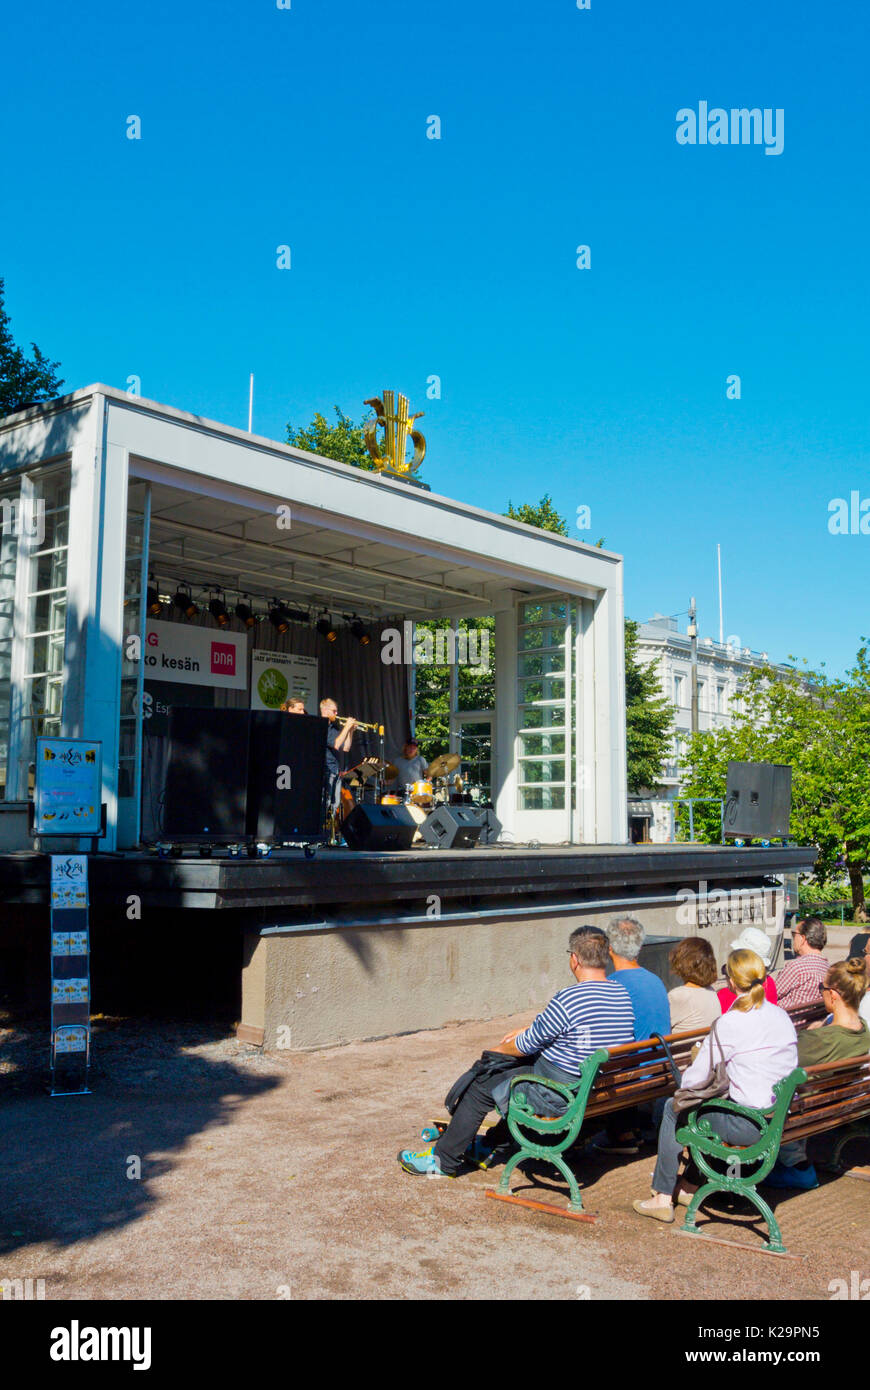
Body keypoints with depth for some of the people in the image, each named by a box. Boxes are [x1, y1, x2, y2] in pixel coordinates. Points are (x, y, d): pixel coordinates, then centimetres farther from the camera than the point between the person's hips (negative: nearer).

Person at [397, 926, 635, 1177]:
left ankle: (444, 1160, 26)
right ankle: (492, 1147, 44)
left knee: (482, 1083, 10)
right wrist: (526, 1031, 20)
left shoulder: (567, 1000, -25)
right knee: (523, 1066, 31)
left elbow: (526, 1045, -12)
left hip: (562, 1097, -8)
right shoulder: (623, 994, 0)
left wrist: (496, 1051, 9)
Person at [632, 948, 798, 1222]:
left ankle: (662, 1198, 19)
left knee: (674, 1108, 12)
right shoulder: (781, 1016, 7)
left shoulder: (731, 1022, -16)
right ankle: (690, 1185, 35)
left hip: (751, 1124, -8)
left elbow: (697, 1078, -11)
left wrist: (683, 1084, 12)